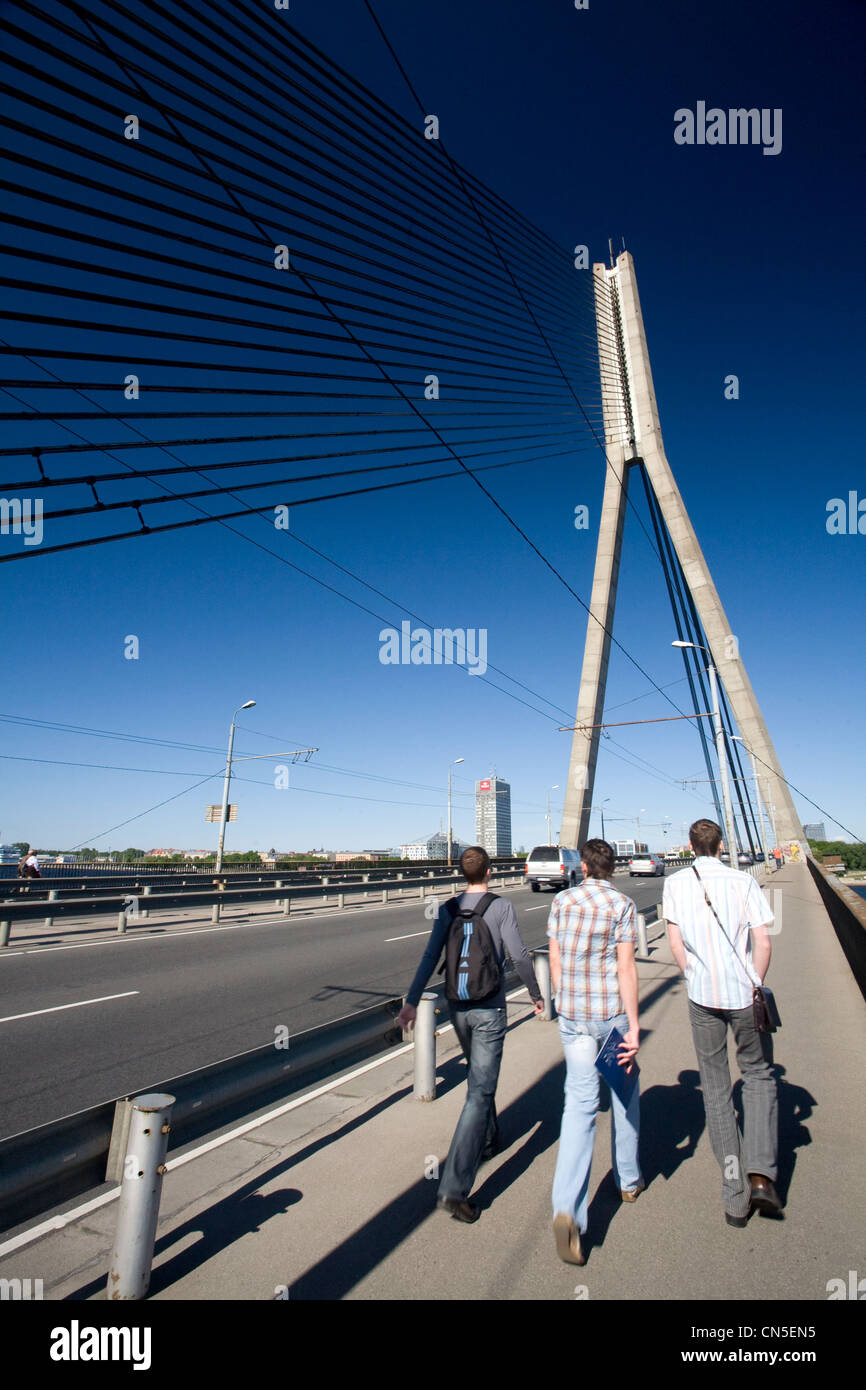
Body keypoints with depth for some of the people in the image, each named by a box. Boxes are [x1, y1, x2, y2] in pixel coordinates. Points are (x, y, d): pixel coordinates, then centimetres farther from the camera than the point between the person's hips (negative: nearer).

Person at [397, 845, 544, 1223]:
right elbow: (519, 956, -11)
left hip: (458, 1008, 5)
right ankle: (454, 1188, -9)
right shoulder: (501, 908, -10)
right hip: (489, 1010, -5)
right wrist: (536, 994, 4)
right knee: (479, 1092, -4)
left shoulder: (448, 909, 1)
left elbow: (430, 958, -2)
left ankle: (488, 1139, 47)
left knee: (479, 1077, 27)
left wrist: (412, 1001, 1)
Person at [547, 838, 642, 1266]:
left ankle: (567, 1209, -10)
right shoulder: (622, 905, -9)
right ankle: (628, 1179, 40)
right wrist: (633, 1028, -11)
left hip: (573, 1015, 2)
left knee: (579, 1103, 3)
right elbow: (625, 968, -14)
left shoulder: (562, 901, 0)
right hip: (613, 1012, -1)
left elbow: (555, 961, 4)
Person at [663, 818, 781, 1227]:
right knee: (758, 1077, 19)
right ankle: (760, 1173, 6)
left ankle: (735, 1196, 16)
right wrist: (755, 986, 7)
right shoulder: (743, 881, -4)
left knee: (715, 1091, 12)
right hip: (743, 992, -1)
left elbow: (675, 942, 2)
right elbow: (762, 941, -6)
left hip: (702, 996, 1)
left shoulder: (675, 884, 0)